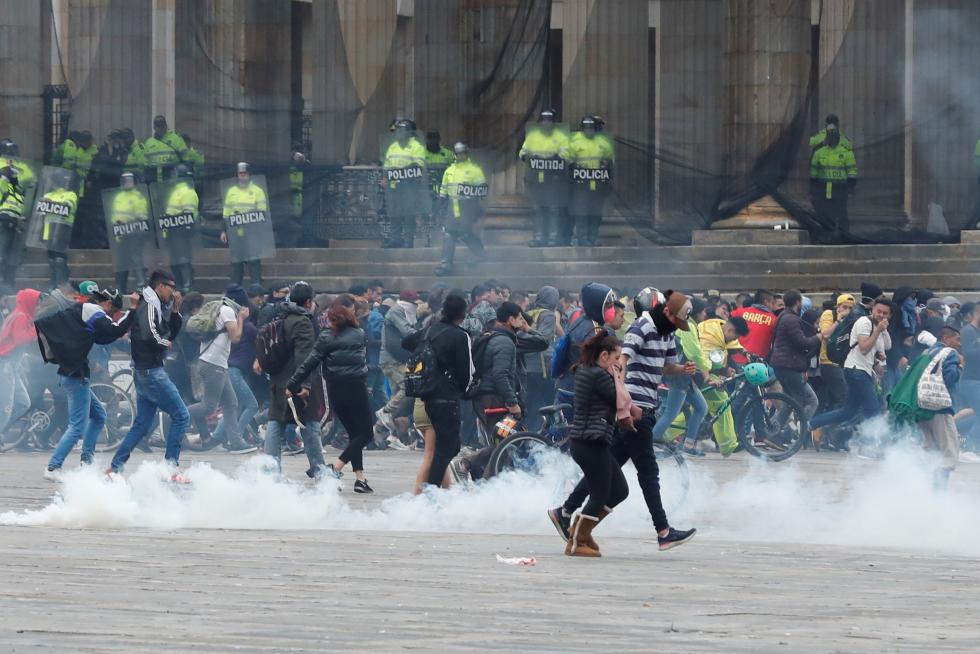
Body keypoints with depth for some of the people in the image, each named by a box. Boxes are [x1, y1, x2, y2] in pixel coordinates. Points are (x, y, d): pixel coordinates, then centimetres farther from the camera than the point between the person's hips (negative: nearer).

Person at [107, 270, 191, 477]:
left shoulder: (157, 307, 17)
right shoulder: (150, 306, -13)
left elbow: (171, 333, 21)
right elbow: (148, 334, -28)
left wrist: (175, 311, 10)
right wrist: (165, 343, -11)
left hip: (144, 373, 10)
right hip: (151, 371, -10)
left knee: (142, 424, 12)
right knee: (181, 415, -5)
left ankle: (115, 468, 11)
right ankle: (171, 467, -5)